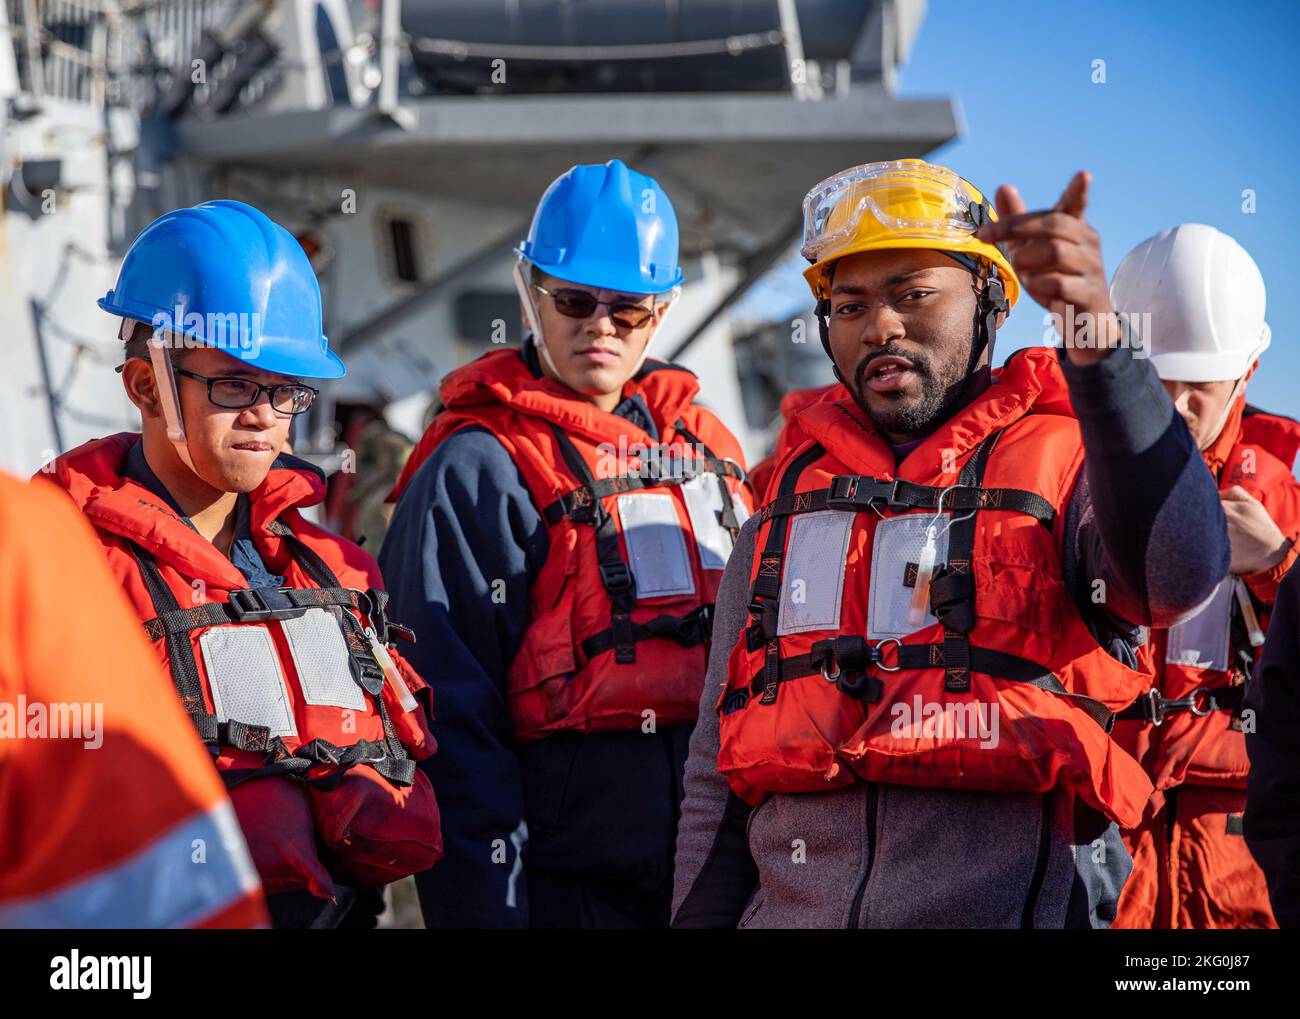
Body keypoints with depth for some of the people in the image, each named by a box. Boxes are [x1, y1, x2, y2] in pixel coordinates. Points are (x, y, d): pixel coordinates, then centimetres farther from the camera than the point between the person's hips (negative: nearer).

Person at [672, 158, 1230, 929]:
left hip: (1018, 906, -4)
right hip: (793, 908, 4)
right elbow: (718, 779, 17)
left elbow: (1181, 574, -25)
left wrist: (1096, 337, -35)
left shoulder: (1071, 462, 1)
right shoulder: (790, 503, 15)